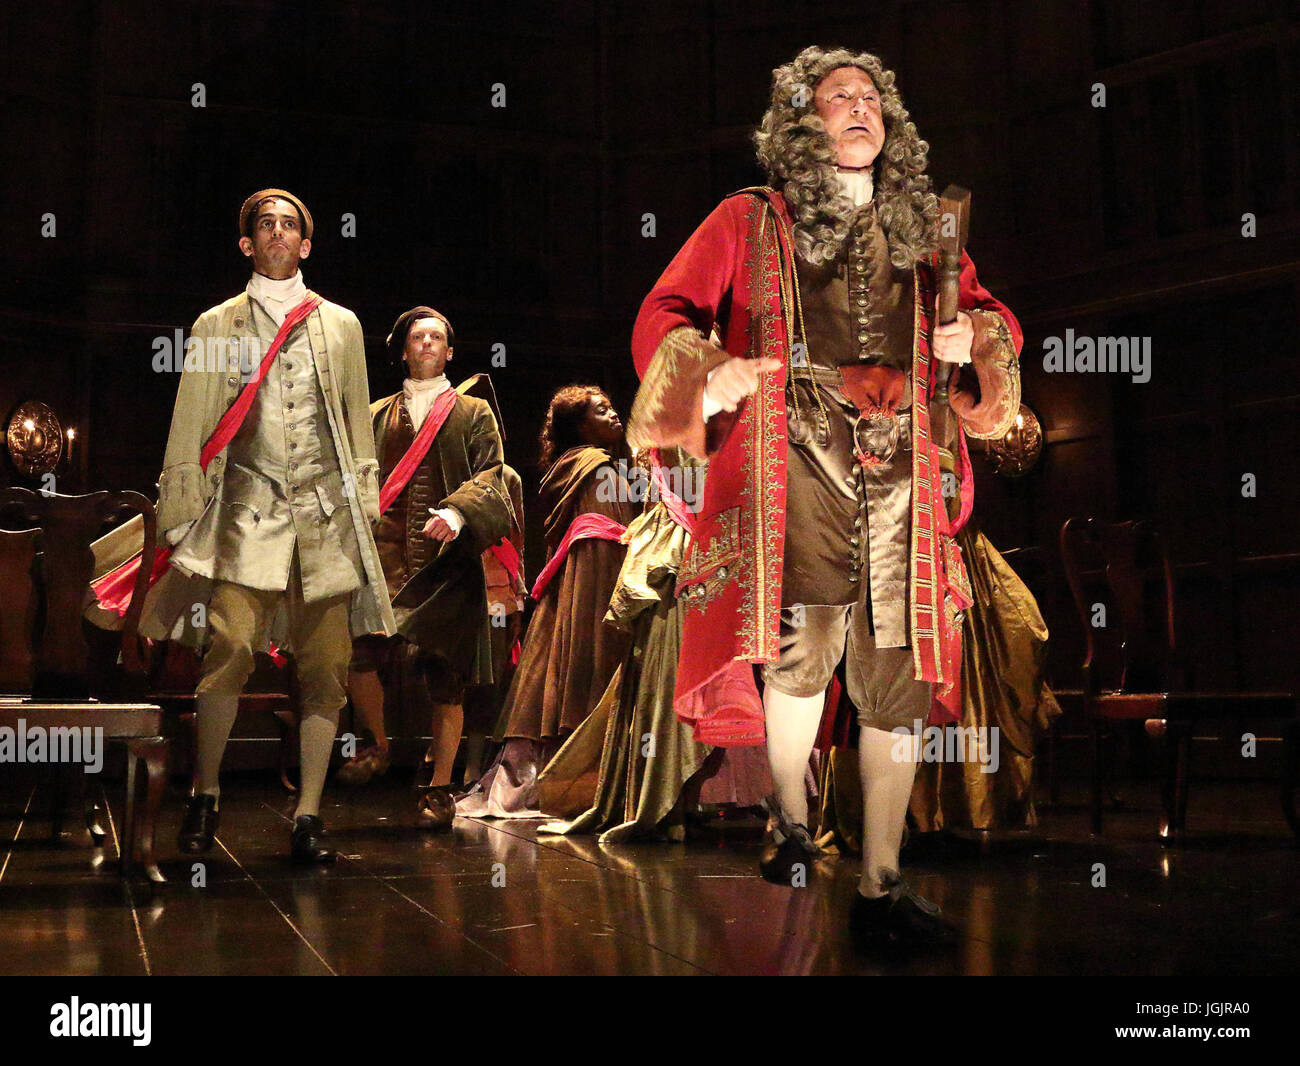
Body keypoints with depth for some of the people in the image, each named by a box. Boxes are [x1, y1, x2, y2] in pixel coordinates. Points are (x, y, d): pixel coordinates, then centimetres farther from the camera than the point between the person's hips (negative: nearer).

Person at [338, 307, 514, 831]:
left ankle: (439, 788, 11)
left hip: (448, 558, -1)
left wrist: (456, 513, -18)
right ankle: (378, 745, 9)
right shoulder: (379, 415, 21)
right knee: (361, 651, -18)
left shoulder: (473, 413, 14)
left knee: (446, 677, -2)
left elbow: (489, 476, 1)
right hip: (387, 553, 1)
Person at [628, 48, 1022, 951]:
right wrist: (706, 369, -14)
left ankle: (881, 887, 7)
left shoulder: (920, 229, 24)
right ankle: (792, 822, 14)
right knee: (805, 644, -14)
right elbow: (667, 312, 8)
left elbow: (990, 312, 29)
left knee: (898, 667, -1)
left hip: (901, 466, 3)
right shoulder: (753, 219, 13)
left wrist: (978, 333, 5)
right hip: (801, 454, -3)